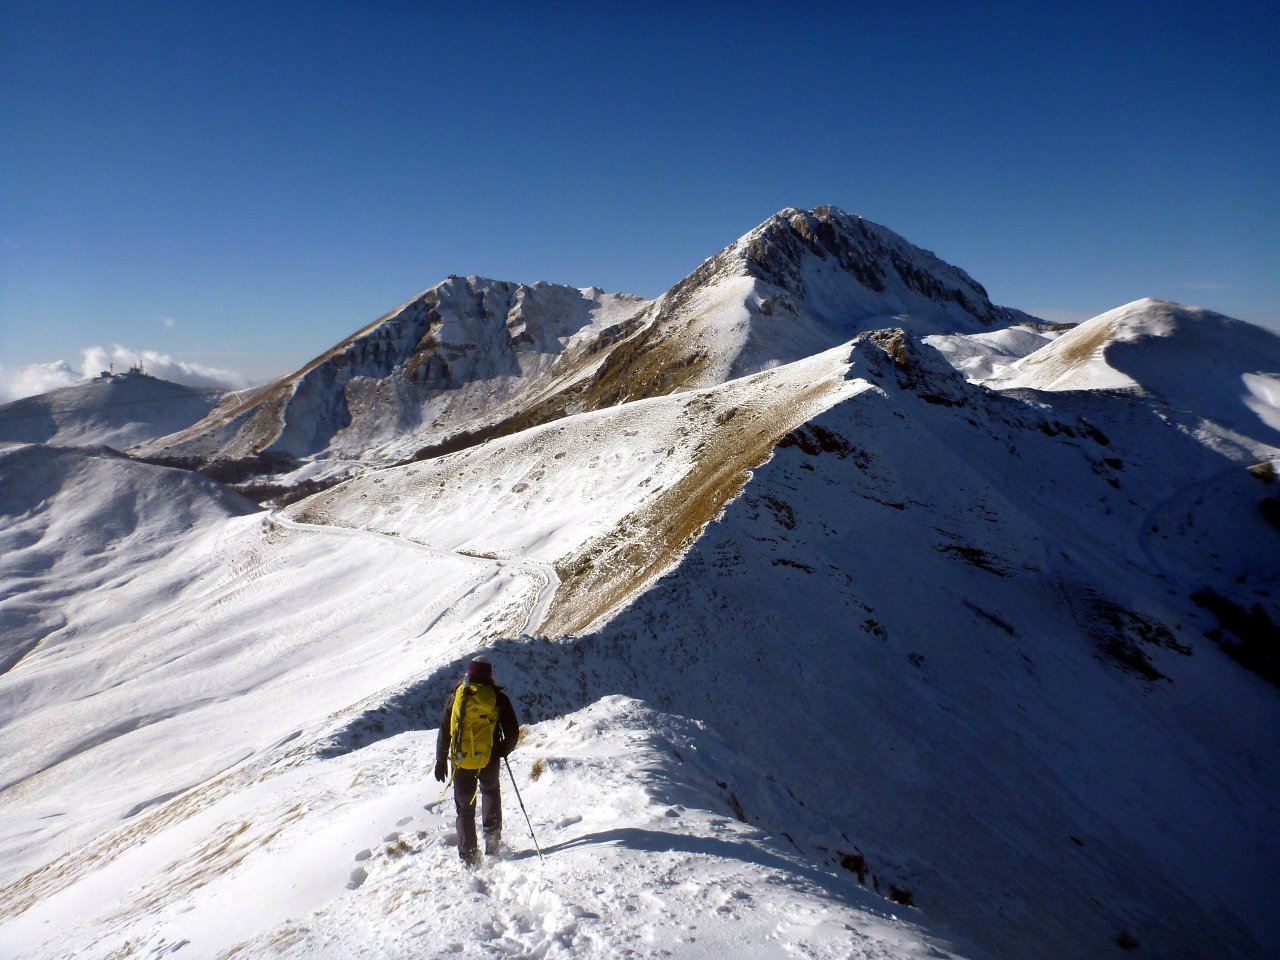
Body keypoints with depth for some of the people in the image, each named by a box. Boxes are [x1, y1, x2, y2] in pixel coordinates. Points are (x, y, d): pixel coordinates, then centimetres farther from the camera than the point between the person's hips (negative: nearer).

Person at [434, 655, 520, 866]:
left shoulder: (456, 695, 1)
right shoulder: (498, 698, -2)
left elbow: (444, 730, 4)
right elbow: (512, 733, 0)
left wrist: (441, 760, 12)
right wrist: (502, 752, 18)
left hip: (461, 761, 0)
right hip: (489, 760, 0)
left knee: (465, 808, 12)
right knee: (491, 792, 27)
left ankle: (468, 856, 10)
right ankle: (492, 841, 21)